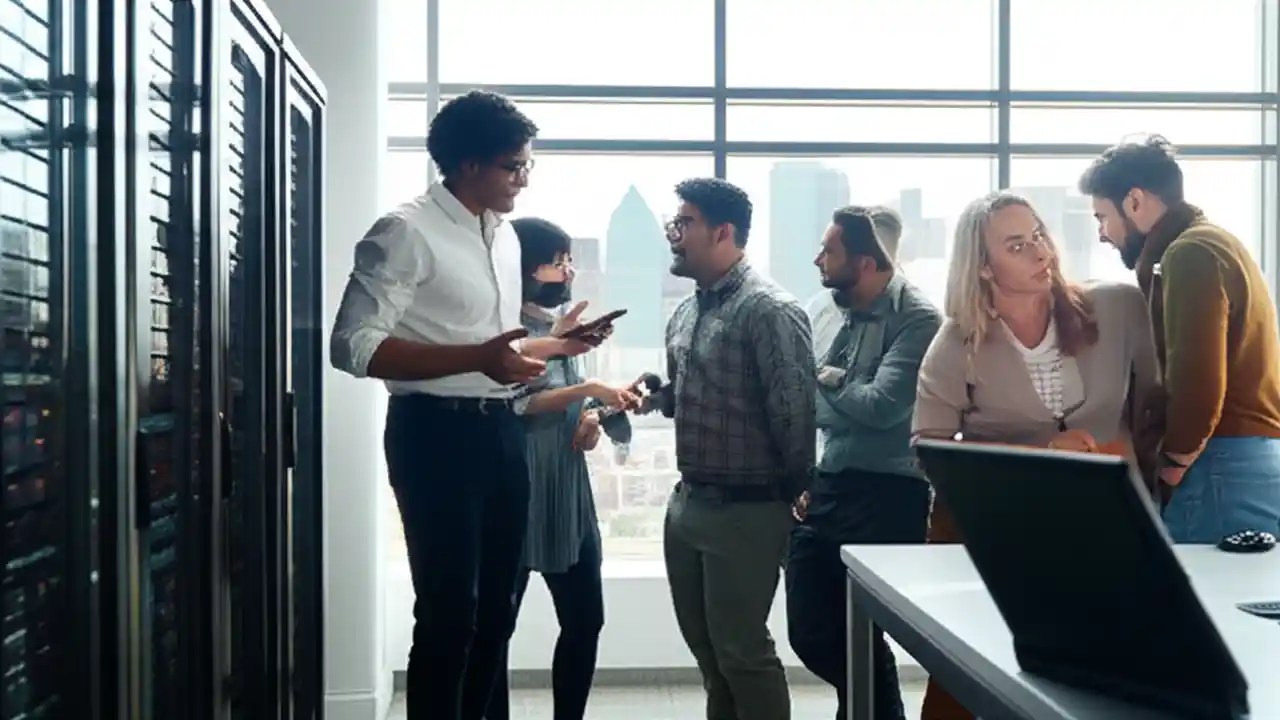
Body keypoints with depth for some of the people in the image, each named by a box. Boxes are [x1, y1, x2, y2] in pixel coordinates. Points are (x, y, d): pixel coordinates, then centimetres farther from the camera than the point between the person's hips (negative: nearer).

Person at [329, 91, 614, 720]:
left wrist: (558, 344, 9)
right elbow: (353, 347, -21)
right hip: (438, 432, -8)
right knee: (448, 612, -3)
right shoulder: (406, 233, -11)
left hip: (501, 430, 8)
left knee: (495, 608, 14)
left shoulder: (504, 235, 16)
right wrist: (477, 358, -28)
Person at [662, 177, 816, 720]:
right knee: (704, 643, 18)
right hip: (687, 503, 8)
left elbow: (793, 410, -17)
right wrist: (653, 393, 6)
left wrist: (790, 494, -8)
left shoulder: (769, 311, -16)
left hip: (745, 510, -8)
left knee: (742, 649, 2)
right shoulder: (685, 313, 12)